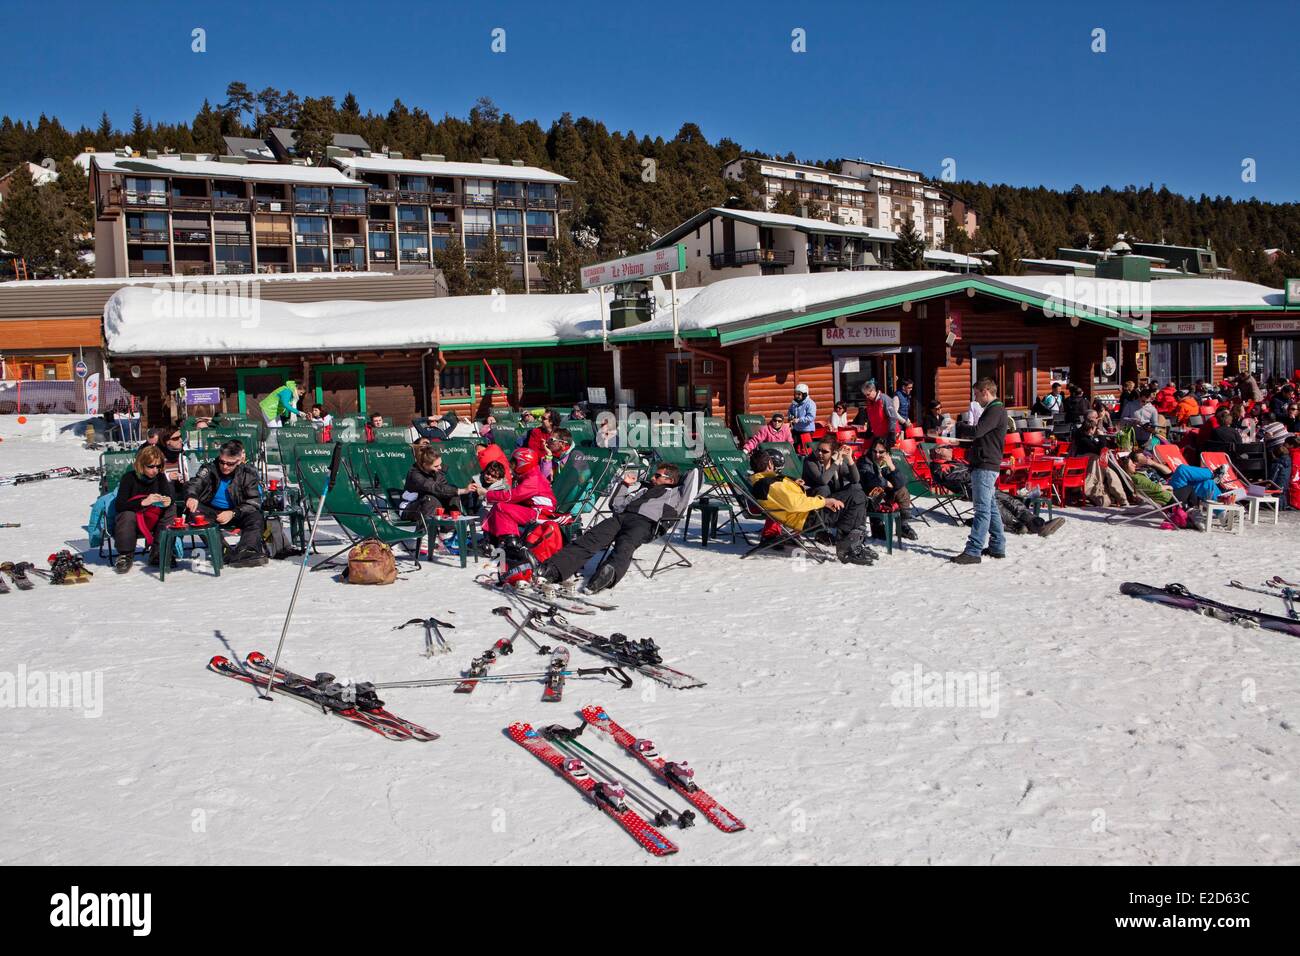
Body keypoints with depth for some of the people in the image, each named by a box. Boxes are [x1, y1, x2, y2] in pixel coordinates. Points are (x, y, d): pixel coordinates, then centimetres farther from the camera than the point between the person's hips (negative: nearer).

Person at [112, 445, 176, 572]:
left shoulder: (160, 477, -1)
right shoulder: (129, 478, -14)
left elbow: (169, 497, -4)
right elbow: (119, 505, -23)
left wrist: (167, 502, -30)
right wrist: (143, 502, -38)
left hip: (152, 521, 4)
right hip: (131, 523, -4)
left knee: (171, 510, -20)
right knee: (127, 515, -35)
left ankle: (157, 552, -20)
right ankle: (125, 556, -25)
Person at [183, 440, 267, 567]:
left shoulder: (248, 474, -3)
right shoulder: (210, 468, -2)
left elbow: (254, 502, -8)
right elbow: (194, 483, -20)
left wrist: (233, 513, -24)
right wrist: (191, 496, -44)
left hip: (235, 514, 0)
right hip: (211, 512, 0)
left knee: (256, 518, -29)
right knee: (193, 511, -30)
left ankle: (244, 553, -51)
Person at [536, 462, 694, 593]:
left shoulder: (676, 492, 31)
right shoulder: (643, 488, 43)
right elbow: (615, 505, 37)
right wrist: (625, 485, 30)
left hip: (645, 522, -4)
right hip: (621, 516, 4)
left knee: (624, 547, -37)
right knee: (590, 538, -24)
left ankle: (609, 573, -66)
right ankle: (554, 569, -43)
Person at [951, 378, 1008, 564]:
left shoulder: (995, 410, -13)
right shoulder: (993, 410, 20)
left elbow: (976, 432, -24)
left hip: (986, 466, -11)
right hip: (985, 465, 11)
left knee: (982, 508, -11)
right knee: (990, 507, 15)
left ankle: (973, 551, -13)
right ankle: (997, 547, 21)